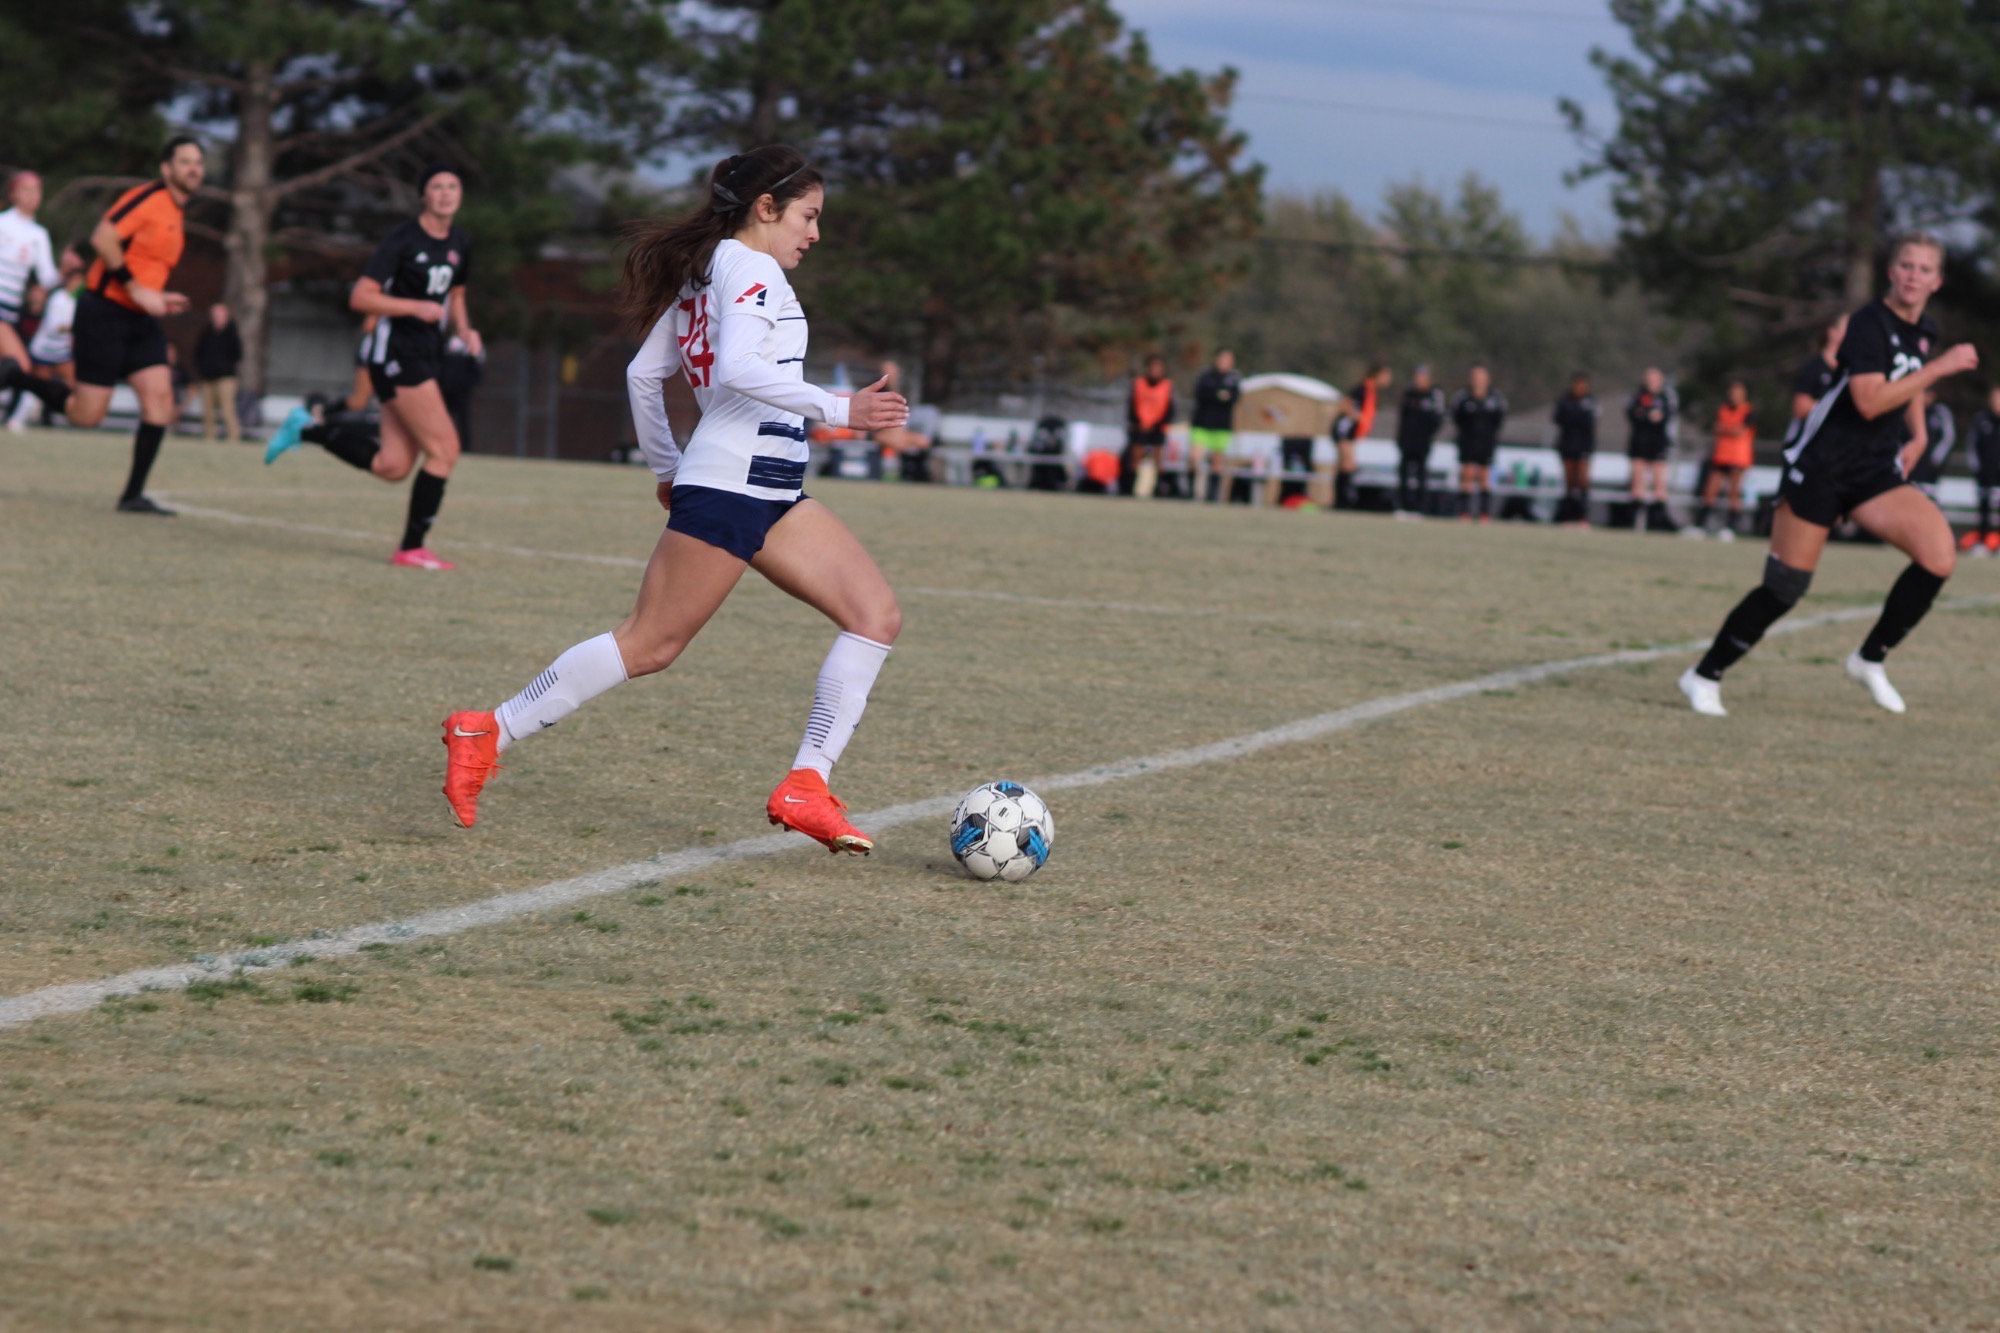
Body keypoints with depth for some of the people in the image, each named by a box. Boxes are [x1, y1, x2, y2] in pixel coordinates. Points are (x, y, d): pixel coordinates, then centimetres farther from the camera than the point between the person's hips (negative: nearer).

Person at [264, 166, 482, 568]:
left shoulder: (460, 245, 11)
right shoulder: (403, 240, -12)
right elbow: (360, 297, -15)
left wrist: (465, 330, 8)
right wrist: (415, 307, -24)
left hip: (428, 354, 8)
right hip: (396, 354, -8)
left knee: (391, 466, 2)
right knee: (445, 449, -13)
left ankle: (308, 428, 20)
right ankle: (412, 548, -4)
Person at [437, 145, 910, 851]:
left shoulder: (703, 273, 21)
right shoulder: (750, 268, -7)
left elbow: (643, 375, 23)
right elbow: (736, 367, -24)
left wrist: (668, 469, 29)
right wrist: (838, 410, -22)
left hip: (771, 497, 10)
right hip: (730, 482, -10)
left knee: (876, 613, 0)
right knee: (650, 643, -8)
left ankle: (805, 789, -7)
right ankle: (486, 733, 1)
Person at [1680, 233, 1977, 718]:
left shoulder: (1925, 332, 8)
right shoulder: (1869, 324, -16)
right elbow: (1869, 401, -28)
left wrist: (1917, 436, 13)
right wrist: (1939, 368, -26)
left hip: (1876, 475, 6)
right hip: (1821, 468, -6)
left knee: (1939, 558, -14)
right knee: (1785, 587, -5)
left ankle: (1870, 659, 3)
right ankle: (1705, 676, 13)